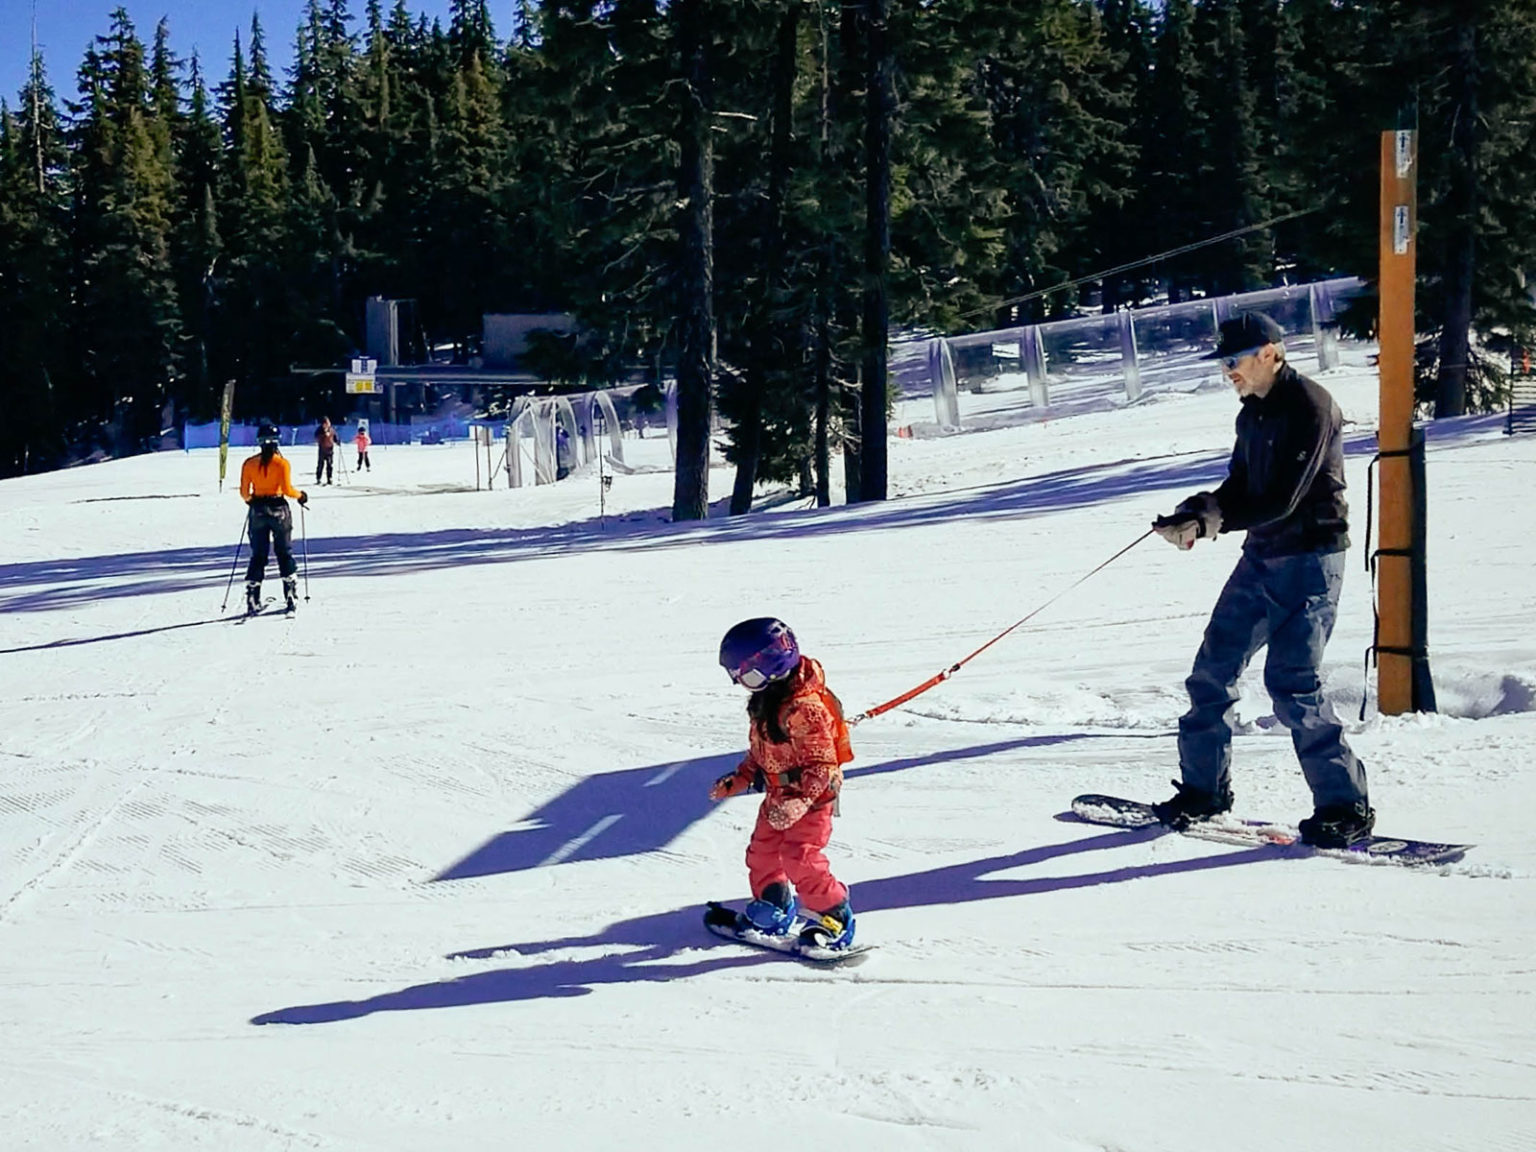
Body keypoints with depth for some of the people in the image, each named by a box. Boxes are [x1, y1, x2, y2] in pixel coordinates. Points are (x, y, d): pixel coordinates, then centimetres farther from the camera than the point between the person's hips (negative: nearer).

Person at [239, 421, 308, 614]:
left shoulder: (249, 463, -2)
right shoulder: (281, 462, -9)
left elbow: (244, 492, -1)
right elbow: (287, 489, -14)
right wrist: (301, 496, 5)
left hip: (257, 511, 2)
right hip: (279, 510, -2)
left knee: (258, 555, 9)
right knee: (285, 553, 9)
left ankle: (252, 600, 4)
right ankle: (291, 597, 6)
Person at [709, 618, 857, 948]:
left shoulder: (805, 708, -27)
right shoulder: (766, 701, 4)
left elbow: (822, 766, -27)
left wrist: (797, 802, -34)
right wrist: (738, 779, 14)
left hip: (811, 798, -10)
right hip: (779, 797, 10)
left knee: (800, 859, -15)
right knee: (762, 853, 15)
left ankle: (833, 918, -1)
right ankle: (769, 912, 34)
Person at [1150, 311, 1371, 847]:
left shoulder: (1309, 406, -16)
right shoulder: (1254, 413, 13)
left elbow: (1283, 501, -23)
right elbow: (1241, 485, 13)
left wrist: (1214, 516, -23)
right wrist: (1200, 513, -6)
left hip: (1309, 557, -9)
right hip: (1262, 556, 9)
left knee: (1291, 683, -14)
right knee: (1213, 668, 8)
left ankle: (1345, 807, -5)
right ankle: (1204, 790, 20)